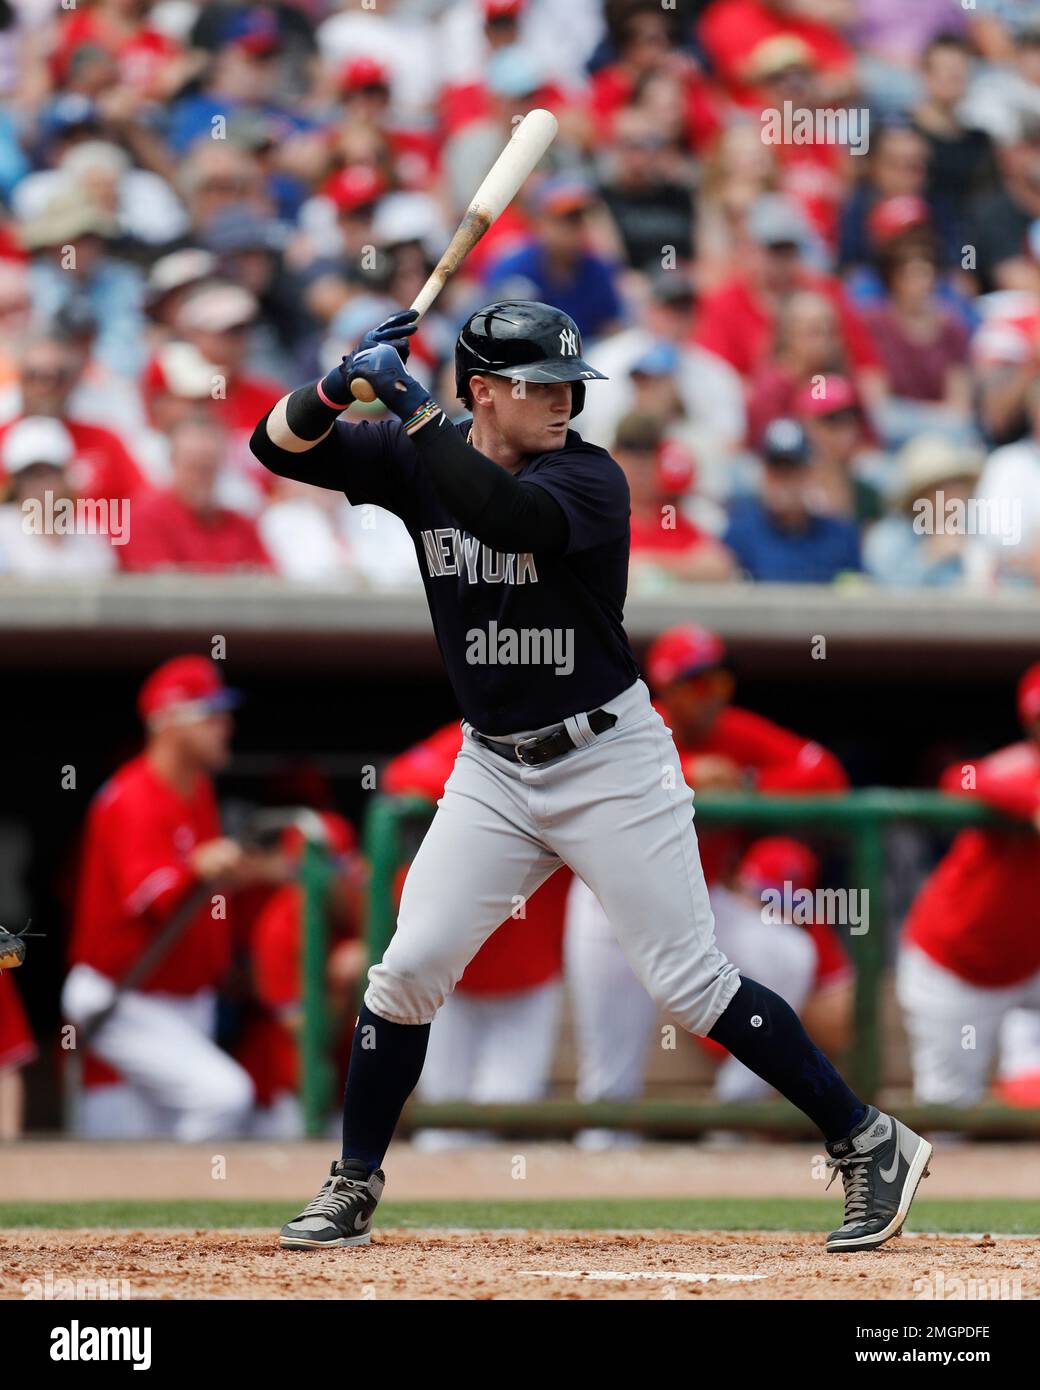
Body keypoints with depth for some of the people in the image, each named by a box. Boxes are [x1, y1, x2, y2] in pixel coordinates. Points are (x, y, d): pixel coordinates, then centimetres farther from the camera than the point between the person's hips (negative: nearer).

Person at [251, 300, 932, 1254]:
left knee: (691, 984, -7)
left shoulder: (588, 477, -16)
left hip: (608, 762, -4)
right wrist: (342, 386, -24)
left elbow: (509, 515, -37)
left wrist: (412, 406, -35)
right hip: (494, 771, 5)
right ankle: (354, 1189, 12)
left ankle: (869, 1144, 2)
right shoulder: (418, 460, -1)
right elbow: (280, 444, -5)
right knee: (409, 968, -3)